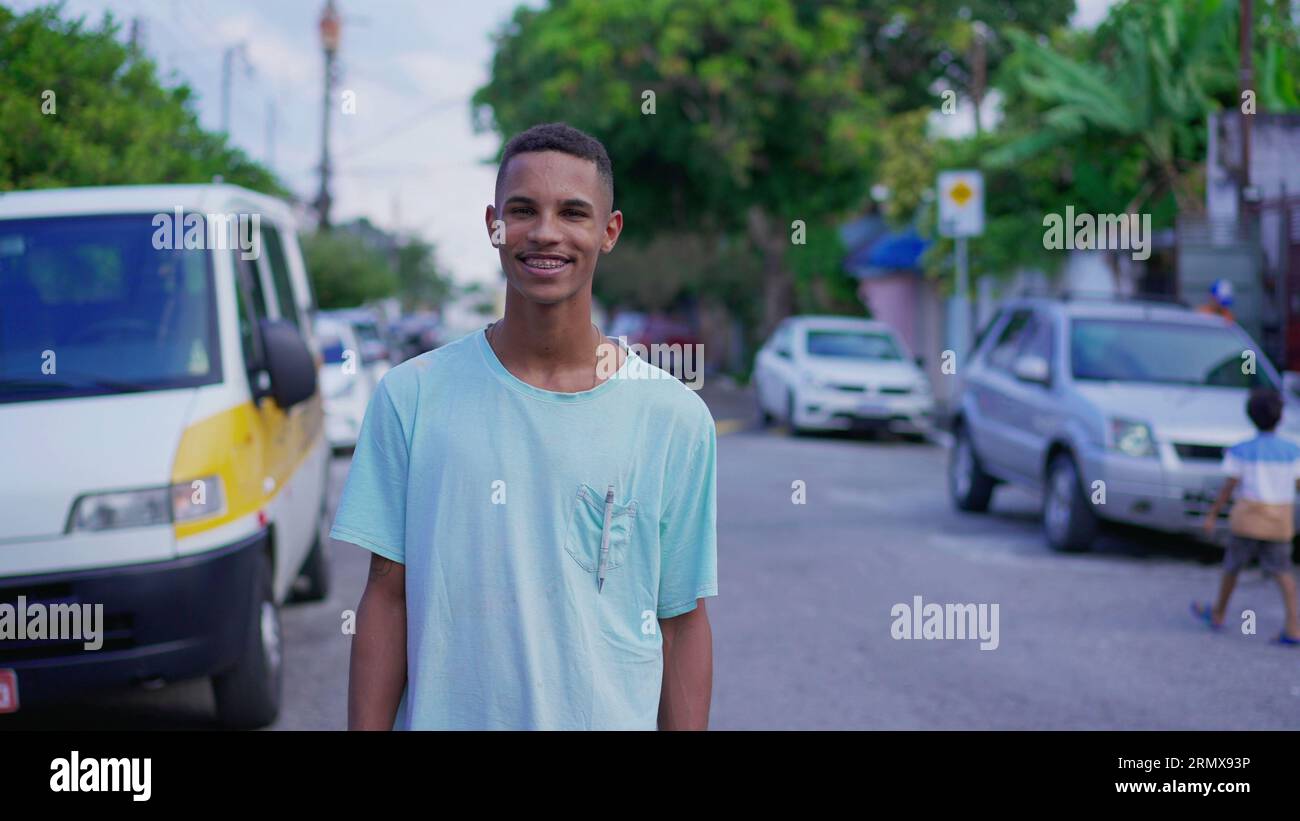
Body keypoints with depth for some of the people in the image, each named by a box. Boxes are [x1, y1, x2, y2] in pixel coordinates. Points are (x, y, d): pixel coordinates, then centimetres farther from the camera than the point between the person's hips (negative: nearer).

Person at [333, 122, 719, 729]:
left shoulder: (675, 417, -3)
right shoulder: (412, 396, -1)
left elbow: (683, 626, -1)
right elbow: (387, 597, 0)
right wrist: (368, 726, -6)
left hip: (611, 717, 0)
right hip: (442, 715, 0)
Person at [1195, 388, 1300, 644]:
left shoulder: (1241, 451, -7)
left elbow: (1229, 486, -7)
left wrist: (1212, 515, 1)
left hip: (1248, 518, -2)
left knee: (1232, 565, 16)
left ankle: (1219, 613, 33)